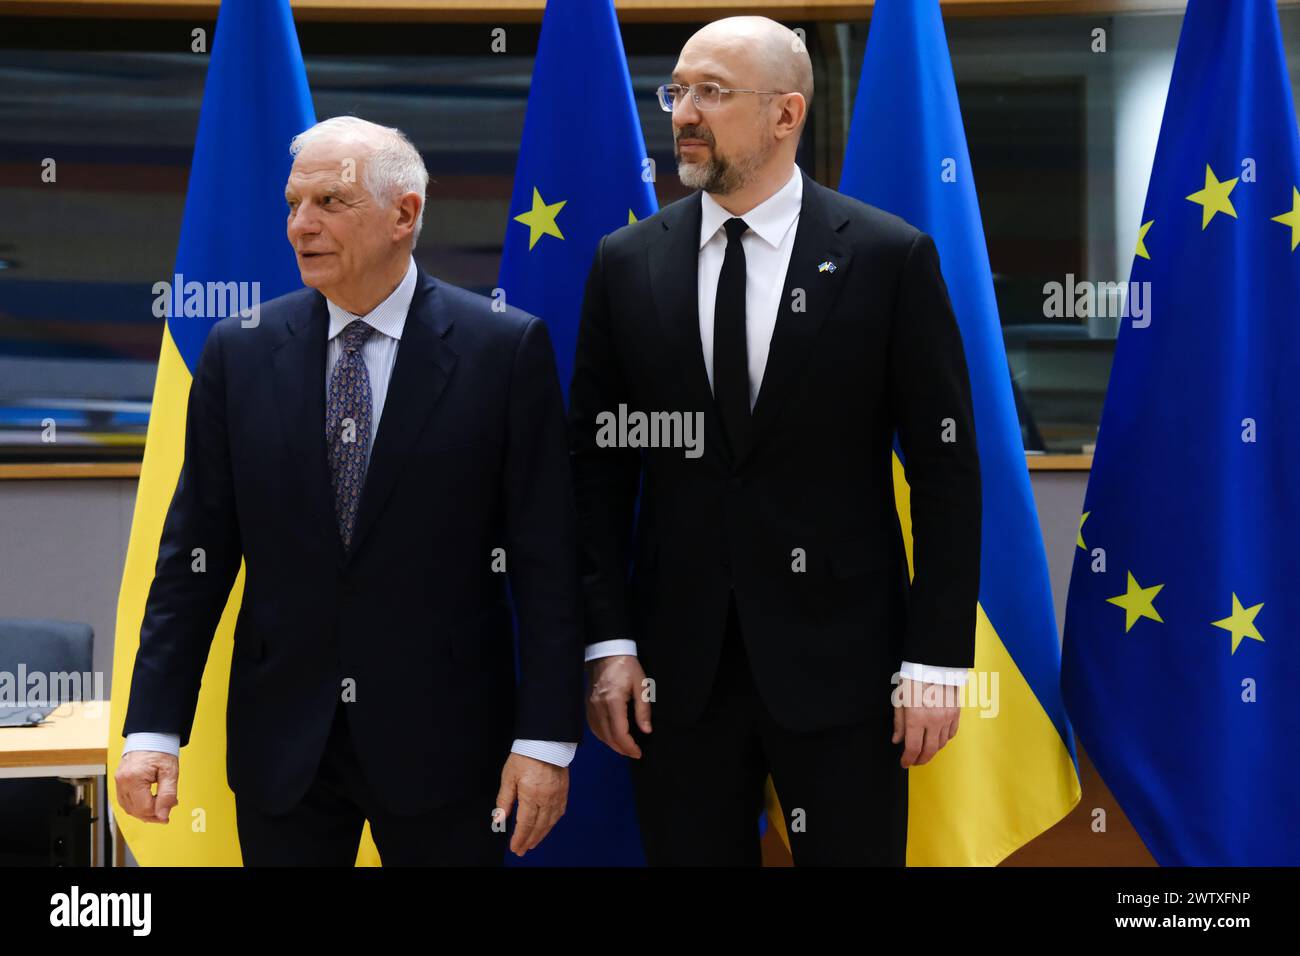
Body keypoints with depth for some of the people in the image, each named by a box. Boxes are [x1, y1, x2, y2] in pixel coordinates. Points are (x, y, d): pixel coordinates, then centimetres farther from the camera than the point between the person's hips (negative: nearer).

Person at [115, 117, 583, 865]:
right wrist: (154, 728, -3)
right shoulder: (240, 353, 2)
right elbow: (195, 553, 3)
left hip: (443, 741, -2)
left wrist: (546, 739, -10)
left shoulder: (505, 348, -6)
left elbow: (545, 559, -6)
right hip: (281, 742, 2)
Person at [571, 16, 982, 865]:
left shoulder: (891, 258, -3)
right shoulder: (627, 264, 4)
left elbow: (946, 469, -3)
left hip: (839, 659, -2)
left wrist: (938, 659, -7)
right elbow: (598, 466, 6)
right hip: (678, 666, 2)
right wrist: (610, 643, 0)